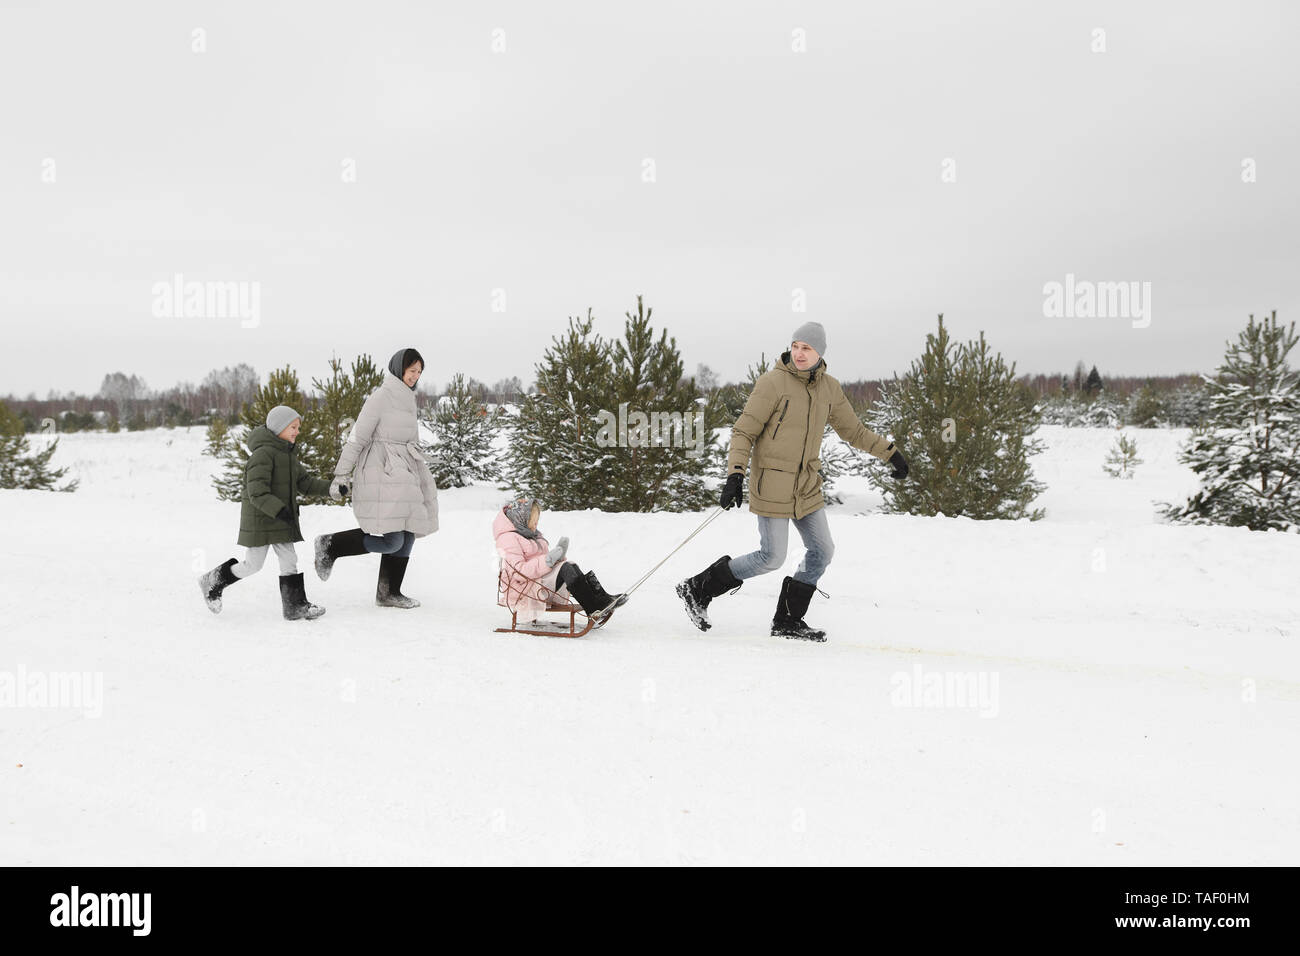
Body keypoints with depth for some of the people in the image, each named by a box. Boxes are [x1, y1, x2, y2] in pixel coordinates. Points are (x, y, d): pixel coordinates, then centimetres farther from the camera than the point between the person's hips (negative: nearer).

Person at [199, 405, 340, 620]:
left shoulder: (288, 455, 12)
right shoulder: (263, 454, -19)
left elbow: (304, 482, 14)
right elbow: (257, 492, -26)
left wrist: (329, 488, 0)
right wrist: (279, 511, -34)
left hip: (281, 519, 8)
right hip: (259, 519, -8)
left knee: (289, 560, 4)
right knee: (253, 564, 1)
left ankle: (296, 606, 6)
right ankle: (213, 582, 23)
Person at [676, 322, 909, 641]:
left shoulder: (829, 388, 6)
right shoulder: (772, 382, -13)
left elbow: (853, 430, 19)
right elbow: (743, 432, -13)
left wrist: (891, 453, 18)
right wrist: (735, 476, -24)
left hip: (807, 486, 7)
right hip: (772, 486, -7)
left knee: (822, 551, 6)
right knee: (772, 557, -6)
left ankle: (787, 621, 18)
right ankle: (699, 588, 7)